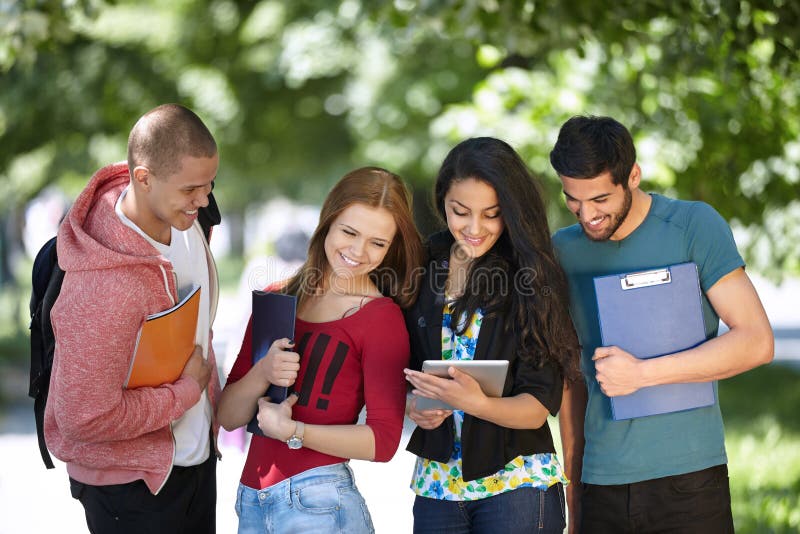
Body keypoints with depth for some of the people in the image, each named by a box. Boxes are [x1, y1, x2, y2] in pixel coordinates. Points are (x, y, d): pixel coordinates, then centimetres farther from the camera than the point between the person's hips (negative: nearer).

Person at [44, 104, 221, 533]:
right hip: (132, 481, -8)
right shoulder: (104, 287, -35)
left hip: (196, 448, 8)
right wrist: (187, 390, -20)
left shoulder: (181, 214, -8)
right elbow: (85, 417, -31)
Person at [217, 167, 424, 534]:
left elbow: (384, 440, -12)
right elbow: (227, 417, 6)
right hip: (251, 501, 5)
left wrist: (291, 431, -18)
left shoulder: (383, 316, -6)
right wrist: (262, 373, -13)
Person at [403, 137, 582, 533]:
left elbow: (539, 408, -11)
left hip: (517, 483, -3)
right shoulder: (420, 266, 2)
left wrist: (476, 403, -29)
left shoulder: (534, 277, -8)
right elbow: (400, 365, 10)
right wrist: (412, 406, -12)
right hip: (435, 483, 3)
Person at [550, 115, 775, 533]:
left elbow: (756, 341, -10)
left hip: (689, 479, -3)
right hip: (603, 486, 3)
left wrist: (642, 374, -14)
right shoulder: (563, 250, 8)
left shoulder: (695, 225, -3)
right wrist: (573, 485, 11)